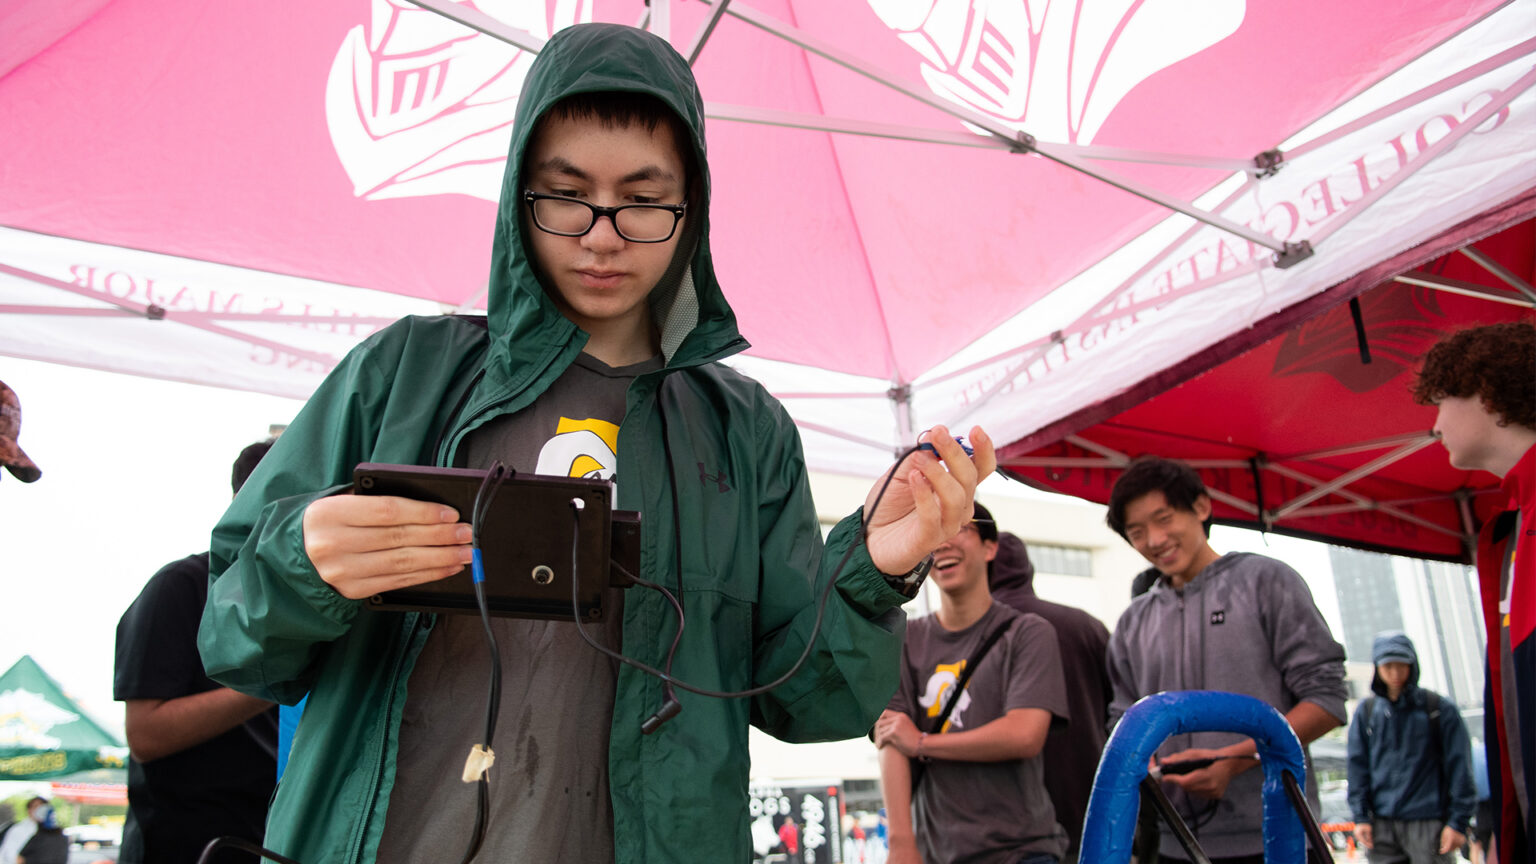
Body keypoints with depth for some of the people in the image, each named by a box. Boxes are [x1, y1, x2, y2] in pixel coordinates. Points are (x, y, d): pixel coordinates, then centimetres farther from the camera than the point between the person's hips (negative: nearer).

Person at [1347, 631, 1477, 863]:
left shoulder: (1440, 708, 1)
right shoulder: (1366, 711, 8)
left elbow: (1459, 767, 1)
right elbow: (1357, 766, 8)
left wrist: (1459, 820, -4)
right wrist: (1360, 816, 2)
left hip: (1429, 821, -2)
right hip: (1383, 824, 2)